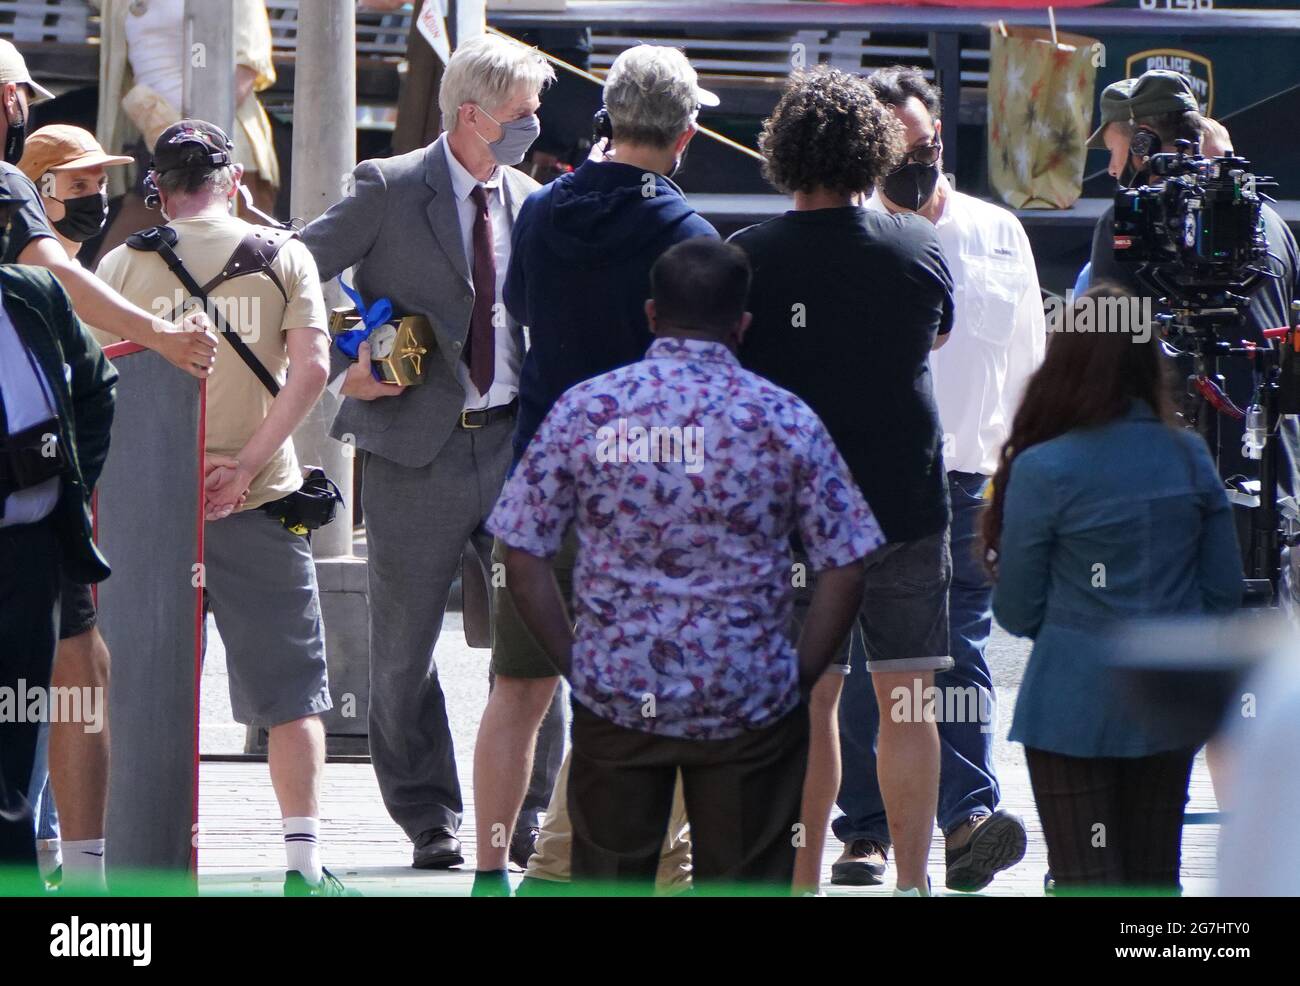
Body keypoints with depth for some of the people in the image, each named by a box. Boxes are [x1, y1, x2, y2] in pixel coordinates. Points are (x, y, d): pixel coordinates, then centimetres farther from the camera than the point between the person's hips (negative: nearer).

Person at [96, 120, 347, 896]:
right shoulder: (282, 257, 2)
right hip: (258, 507, -1)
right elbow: (311, 367, -9)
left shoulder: (124, 264, 3)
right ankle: (305, 860, -3)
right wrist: (247, 465, -10)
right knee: (291, 690, 3)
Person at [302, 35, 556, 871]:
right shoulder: (389, 191, -5)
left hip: (513, 442, 4)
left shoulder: (529, 201, 9)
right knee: (404, 647, 3)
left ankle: (527, 812, 12)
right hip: (418, 449, -4)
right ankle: (429, 819, 14)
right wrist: (343, 367, -12)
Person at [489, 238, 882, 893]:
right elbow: (843, 571, -5)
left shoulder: (583, 410, -4)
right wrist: (799, 678, 5)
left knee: (609, 885, 12)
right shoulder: (785, 421, -5)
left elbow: (524, 562, -2)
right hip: (749, 706, -1)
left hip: (616, 695, 1)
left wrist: (575, 663, 6)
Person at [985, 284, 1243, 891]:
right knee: (1154, 876, 14)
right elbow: (1225, 591, 6)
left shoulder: (1043, 470, -13)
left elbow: (1016, 611, -6)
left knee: (1088, 883, 0)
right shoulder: (1191, 458, 1)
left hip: (1077, 705, -5)